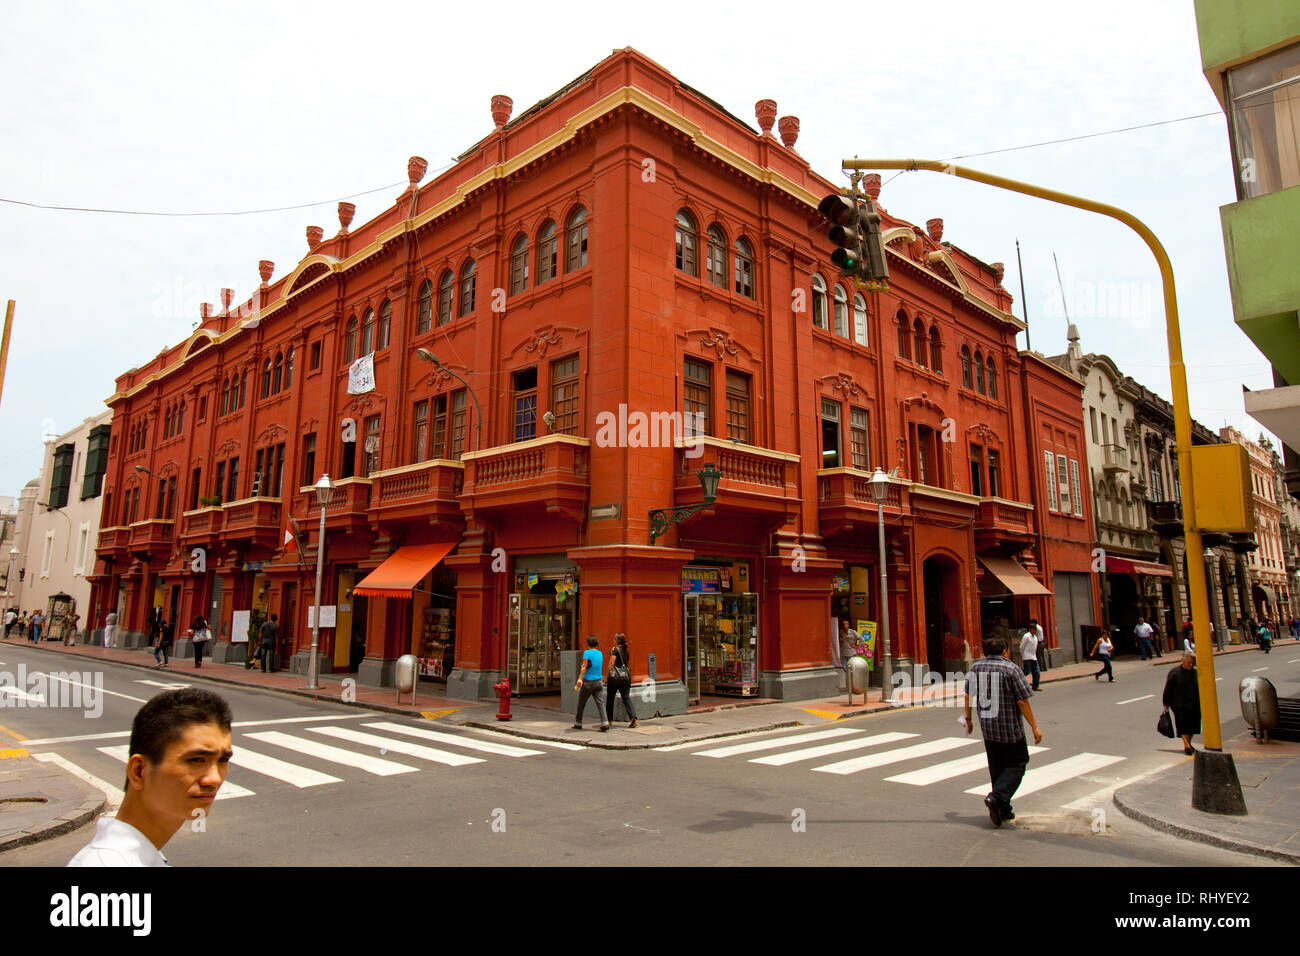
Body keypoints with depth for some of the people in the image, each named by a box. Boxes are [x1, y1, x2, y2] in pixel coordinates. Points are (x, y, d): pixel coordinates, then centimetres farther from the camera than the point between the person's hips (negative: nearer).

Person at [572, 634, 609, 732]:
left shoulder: (587, 653, -8)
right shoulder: (600, 654, 11)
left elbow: (584, 667, -19)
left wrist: (580, 679, -25)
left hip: (588, 682, -4)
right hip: (598, 682, 5)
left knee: (581, 703, 11)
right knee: (600, 703, -3)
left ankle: (578, 723, 23)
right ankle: (605, 723, -17)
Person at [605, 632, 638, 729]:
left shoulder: (615, 650, -9)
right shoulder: (627, 650, 11)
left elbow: (611, 664, -14)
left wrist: (607, 677, -9)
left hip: (615, 677, -6)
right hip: (626, 676, 6)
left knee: (610, 698, 9)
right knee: (626, 697, 3)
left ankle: (609, 720, 18)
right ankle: (633, 717, -16)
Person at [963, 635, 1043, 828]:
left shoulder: (975, 667, 4)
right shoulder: (1010, 669, -13)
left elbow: (968, 694, 12)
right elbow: (1022, 702, -12)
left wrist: (968, 718, 25)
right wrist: (1034, 727, -5)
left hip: (987, 728, 5)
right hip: (1010, 729, -5)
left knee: (997, 768, 16)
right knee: (1016, 764, 7)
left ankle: (1003, 810, 20)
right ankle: (997, 797, -11)